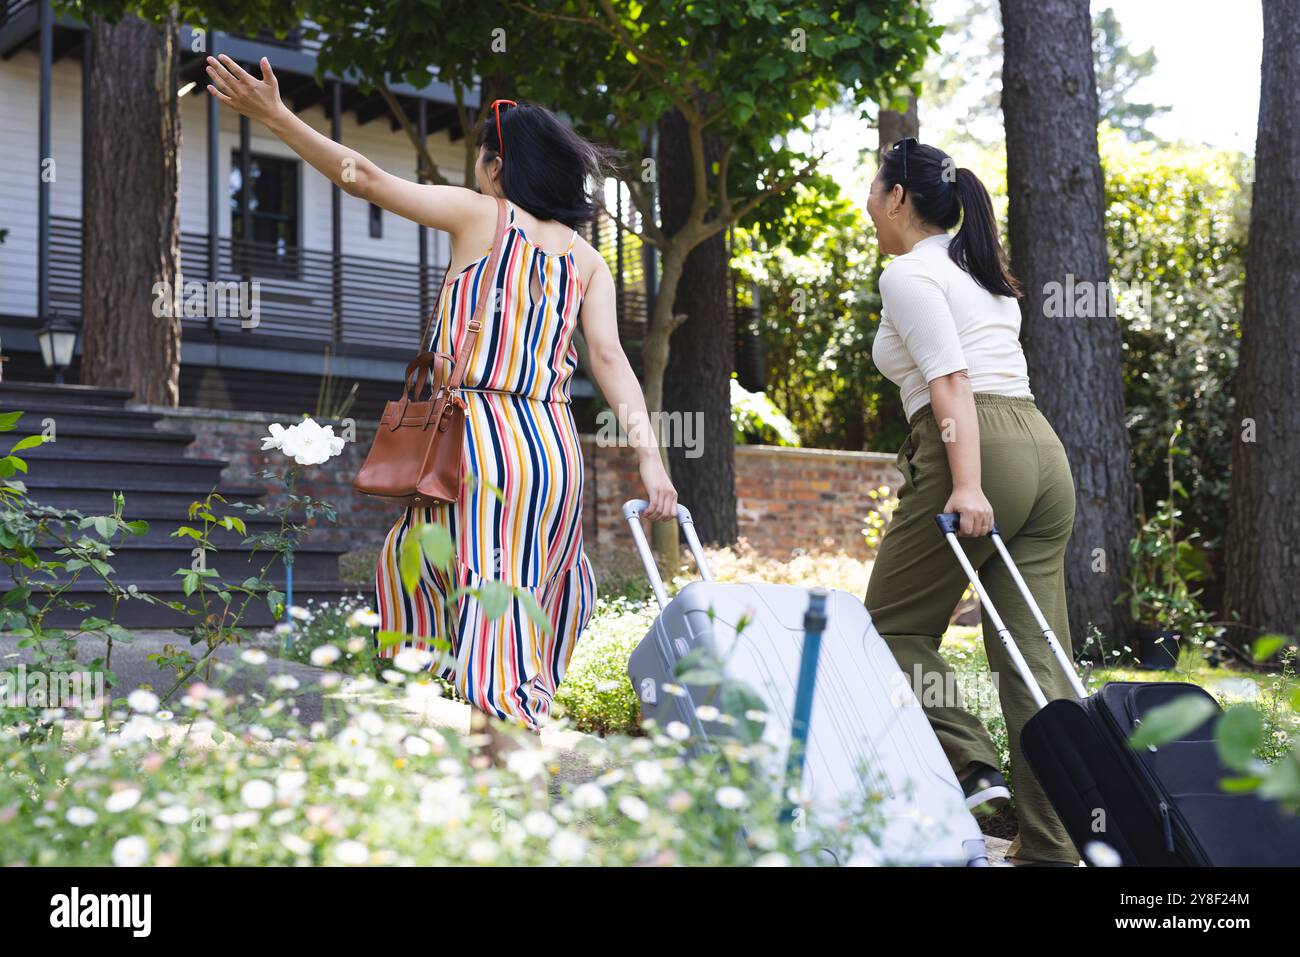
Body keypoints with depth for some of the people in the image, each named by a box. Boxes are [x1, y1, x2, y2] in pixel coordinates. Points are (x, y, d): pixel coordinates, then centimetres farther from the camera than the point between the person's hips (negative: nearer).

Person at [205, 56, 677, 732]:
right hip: (555, 447, 5)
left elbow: (366, 179, -4)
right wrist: (649, 458, -4)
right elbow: (609, 357, 0)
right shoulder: (587, 258, 12)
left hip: (477, 439, -4)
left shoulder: (477, 214, 2)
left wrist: (276, 117, -2)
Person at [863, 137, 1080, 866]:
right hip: (1044, 449, 8)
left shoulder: (909, 272, -1)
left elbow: (950, 380, -13)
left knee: (894, 623, 7)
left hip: (971, 452, -8)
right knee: (1036, 650, 4)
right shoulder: (985, 274, 25)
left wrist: (966, 484, -22)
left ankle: (970, 765, -9)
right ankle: (1055, 846, 3)